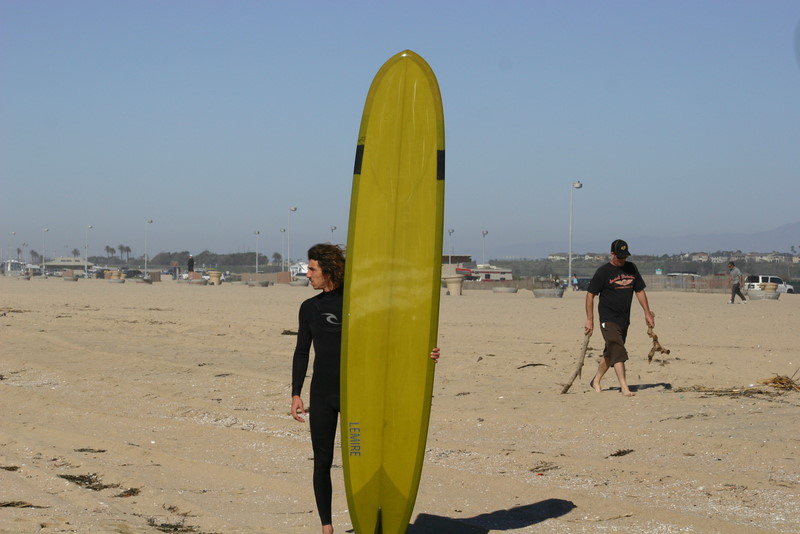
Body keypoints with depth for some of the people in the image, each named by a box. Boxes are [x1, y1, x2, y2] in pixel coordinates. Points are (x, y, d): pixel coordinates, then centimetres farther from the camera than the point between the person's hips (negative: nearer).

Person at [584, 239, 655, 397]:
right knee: (618, 352, -17)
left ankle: (596, 381, 27)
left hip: (624, 319, 6)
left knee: (611, 353, 13)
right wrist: (590, 319, -9)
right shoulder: (603, 272, -8)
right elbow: (590, 295, -6)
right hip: (608, 319, -6)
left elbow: (640, 291, 18)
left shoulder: (631, 268, 10)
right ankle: (624, 387, -21)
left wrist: (647, 313, 13)